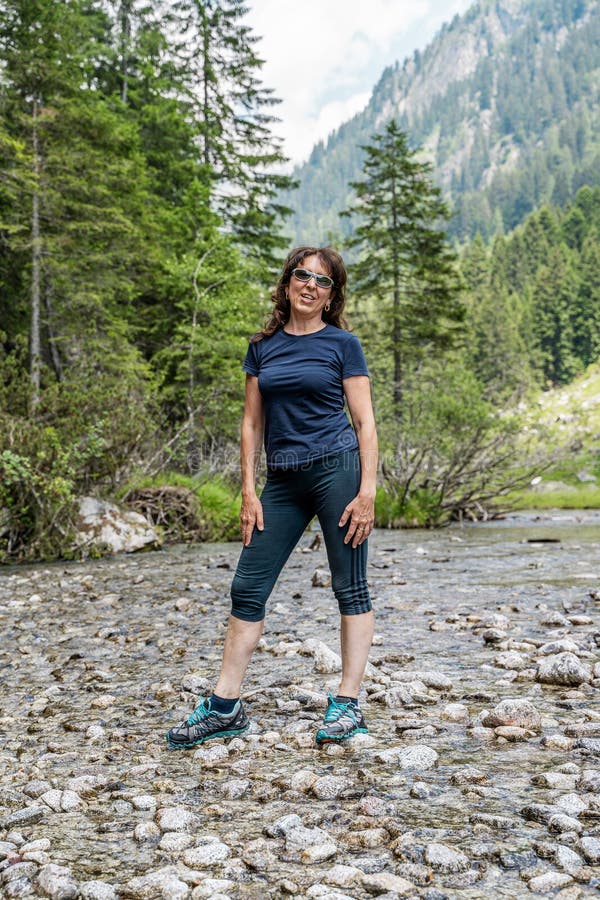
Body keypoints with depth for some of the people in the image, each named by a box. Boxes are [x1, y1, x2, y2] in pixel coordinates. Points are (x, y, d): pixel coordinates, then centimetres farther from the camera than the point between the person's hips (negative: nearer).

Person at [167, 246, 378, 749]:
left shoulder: (342, 344, 1)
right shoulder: (263, 347, 11)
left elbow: (365, 423, -2)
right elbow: (252, 423, 11)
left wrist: (367, 490, -11)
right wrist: (249, 491, 4)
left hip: (337, 469, -4)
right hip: (283, 481, 4)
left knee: (350, 588, 2)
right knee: (248, 587, 3)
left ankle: (348, 705, 12)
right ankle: (225, 707, 12)